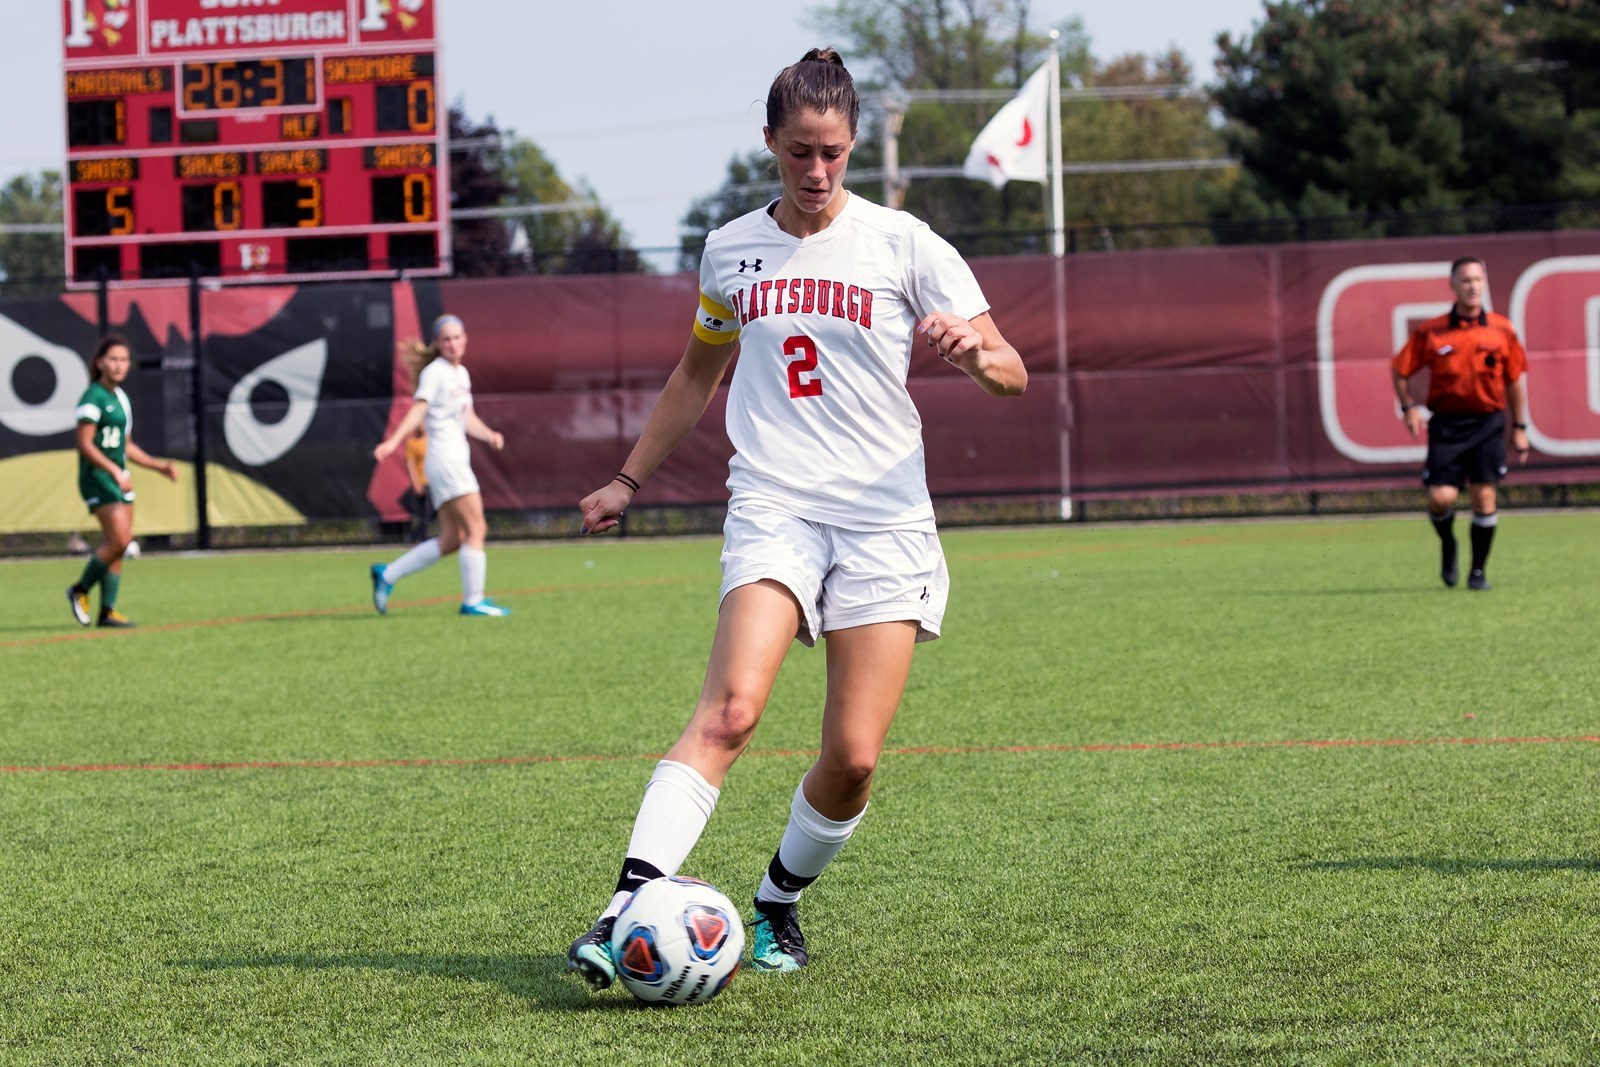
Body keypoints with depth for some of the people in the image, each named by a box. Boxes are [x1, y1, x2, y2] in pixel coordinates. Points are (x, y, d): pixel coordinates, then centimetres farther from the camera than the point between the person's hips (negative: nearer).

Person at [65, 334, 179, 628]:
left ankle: (107, 611, 7)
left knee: (116, 547, 4)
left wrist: (159, 466, 18)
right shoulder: (93, 397, -11)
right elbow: (85, 444, -17)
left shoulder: (120, 397, 16)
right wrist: (115, 471, -26)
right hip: (97, 479, -8)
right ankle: (80, 590, 1)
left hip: (119, 478, 8)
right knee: (120, 540, -17)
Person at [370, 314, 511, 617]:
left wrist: (489, 435, 0)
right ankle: (473, 600, -7)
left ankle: (387, 574, 15)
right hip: (444, 458, -9)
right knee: (475, 530, -10)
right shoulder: (435, 372, -8)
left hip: (458, 460, 9)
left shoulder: (462, 373, 18)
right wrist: (394, 441, -34)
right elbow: (418, 409, -20)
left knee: (451, 540, 9)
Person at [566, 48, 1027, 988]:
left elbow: (1012, 375, 1)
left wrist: (974, 349, -22)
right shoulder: (731, 251, 11)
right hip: (773, 511, 1)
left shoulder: (901, 243, 2)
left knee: (854, 759, -7)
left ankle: (779, 905, 19)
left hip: (886, 520, 0)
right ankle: (629, 909, -31)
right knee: (730, 709, -24)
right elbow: (699, 375, 28)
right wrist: (631, 480, 29)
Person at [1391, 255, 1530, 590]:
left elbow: (1515, 379, 9)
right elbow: (1399, 370, 7)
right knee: (1440, 498, -9)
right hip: (1446, 423, -1)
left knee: (1484, 497, -3)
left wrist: (1520, 427, 9)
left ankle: (1478, 572, 10)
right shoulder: (1430, 332, -2)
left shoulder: (1501, 330, 1)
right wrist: (1408, 408, -7)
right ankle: (1448, 546, 24)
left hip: (1488, 423, 1)